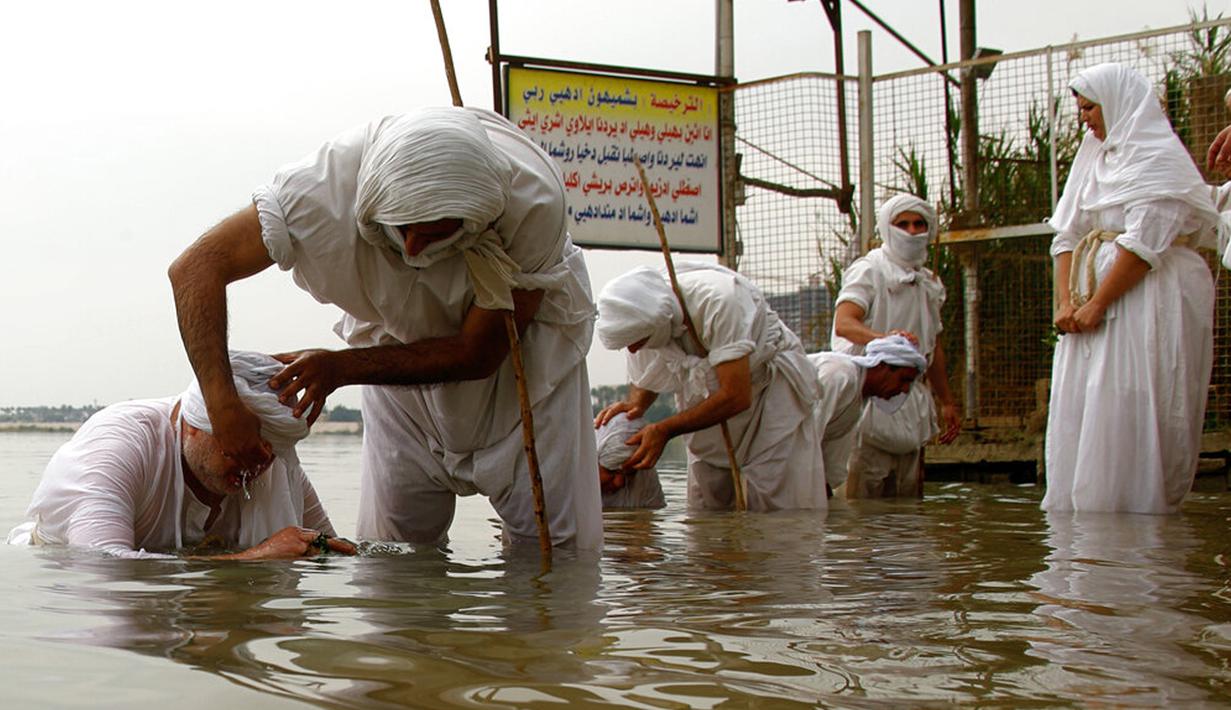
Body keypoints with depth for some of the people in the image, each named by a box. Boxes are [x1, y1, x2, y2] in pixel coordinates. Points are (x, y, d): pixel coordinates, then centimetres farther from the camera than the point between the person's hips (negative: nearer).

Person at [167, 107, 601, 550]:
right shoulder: (332, 183, -35)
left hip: (526, 351, -1)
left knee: (558, 545, -8)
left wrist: (340, 368, -32)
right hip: (399, 348, 1)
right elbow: (198, 267, -31)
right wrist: (222, 406, -40)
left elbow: (477, 352, -26)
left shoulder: (533, 200, -37)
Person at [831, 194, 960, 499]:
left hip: (911, 401, 7)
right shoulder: (869, 270, -4)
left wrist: (946, 402, 25)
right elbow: (843, 323, -22)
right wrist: (884, 338, -41)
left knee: (907, 503, 5)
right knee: (862, 498, -12)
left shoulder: (928, 282, 19)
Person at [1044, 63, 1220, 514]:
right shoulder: (1096, 159, 19)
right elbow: (1067, 236, 13)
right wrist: (1065, 302, -2)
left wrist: (1096, 305, -17)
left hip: (1146, 303, -8)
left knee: (1123, 420, -12)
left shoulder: (1159, 158, -5)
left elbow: (1145, 243, -15)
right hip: (1092, 306, 8)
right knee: (1075, 420, 3)